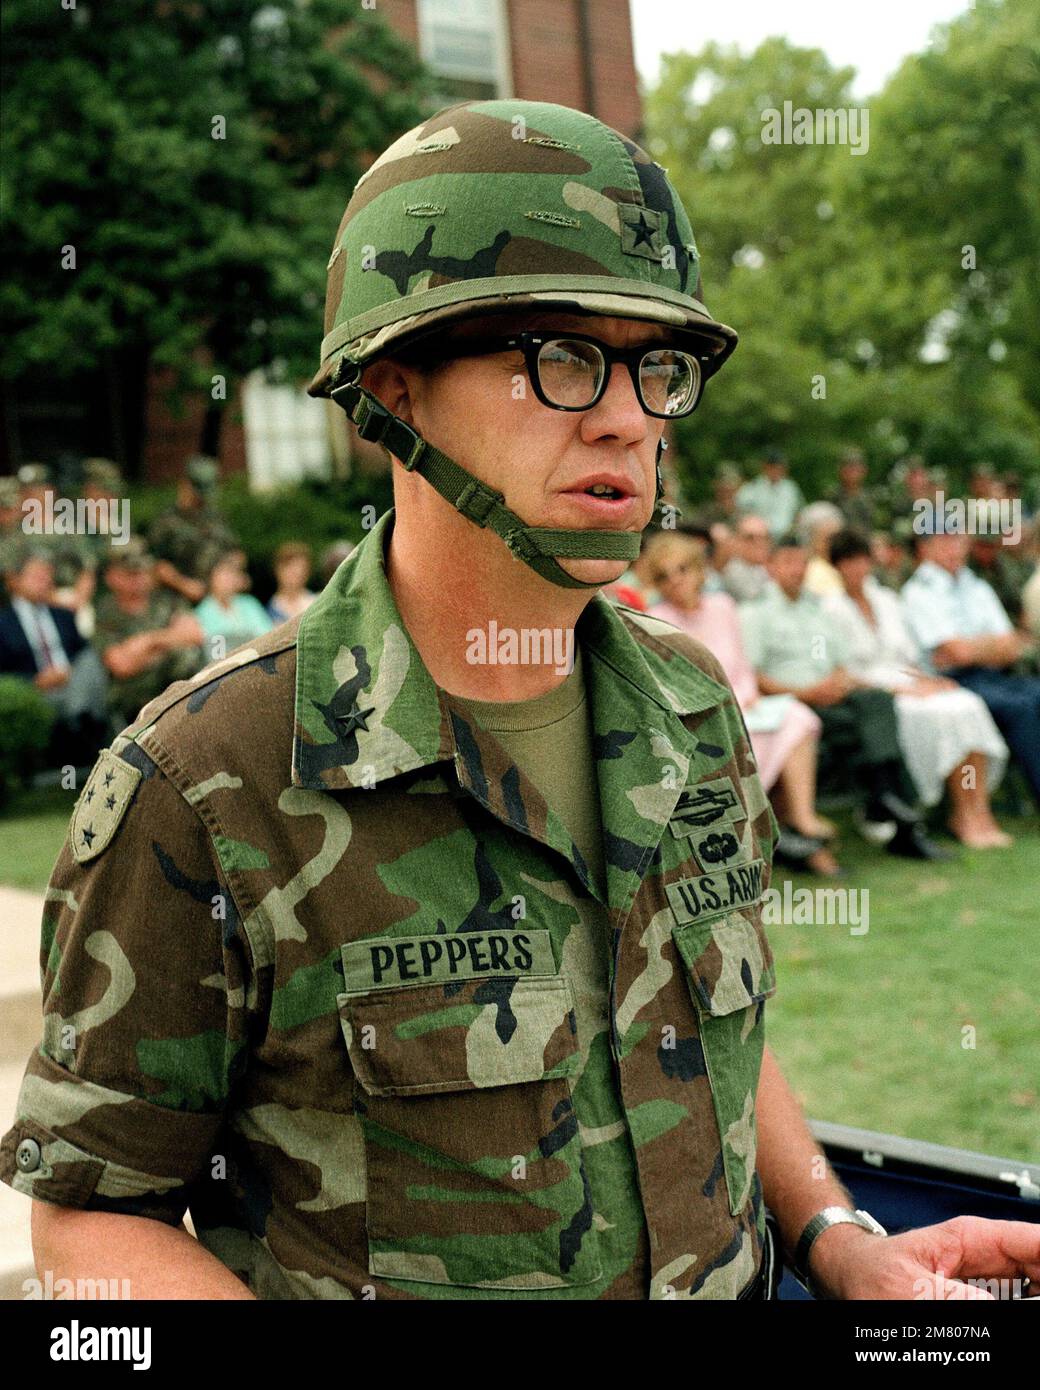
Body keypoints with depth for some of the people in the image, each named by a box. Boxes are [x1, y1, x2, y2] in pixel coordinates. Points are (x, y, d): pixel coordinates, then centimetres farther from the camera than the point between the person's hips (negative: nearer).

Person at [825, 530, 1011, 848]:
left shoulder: (886, 600, 21)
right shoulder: (831, 608, -2)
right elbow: (845, 673, -9)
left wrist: (924, 680, 1)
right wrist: (902, 686, -14)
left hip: (908, 687, 6)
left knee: (969, 705, -22)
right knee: (944, 713, -29)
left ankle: (979, 810, -26)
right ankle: (964, 814, -21)